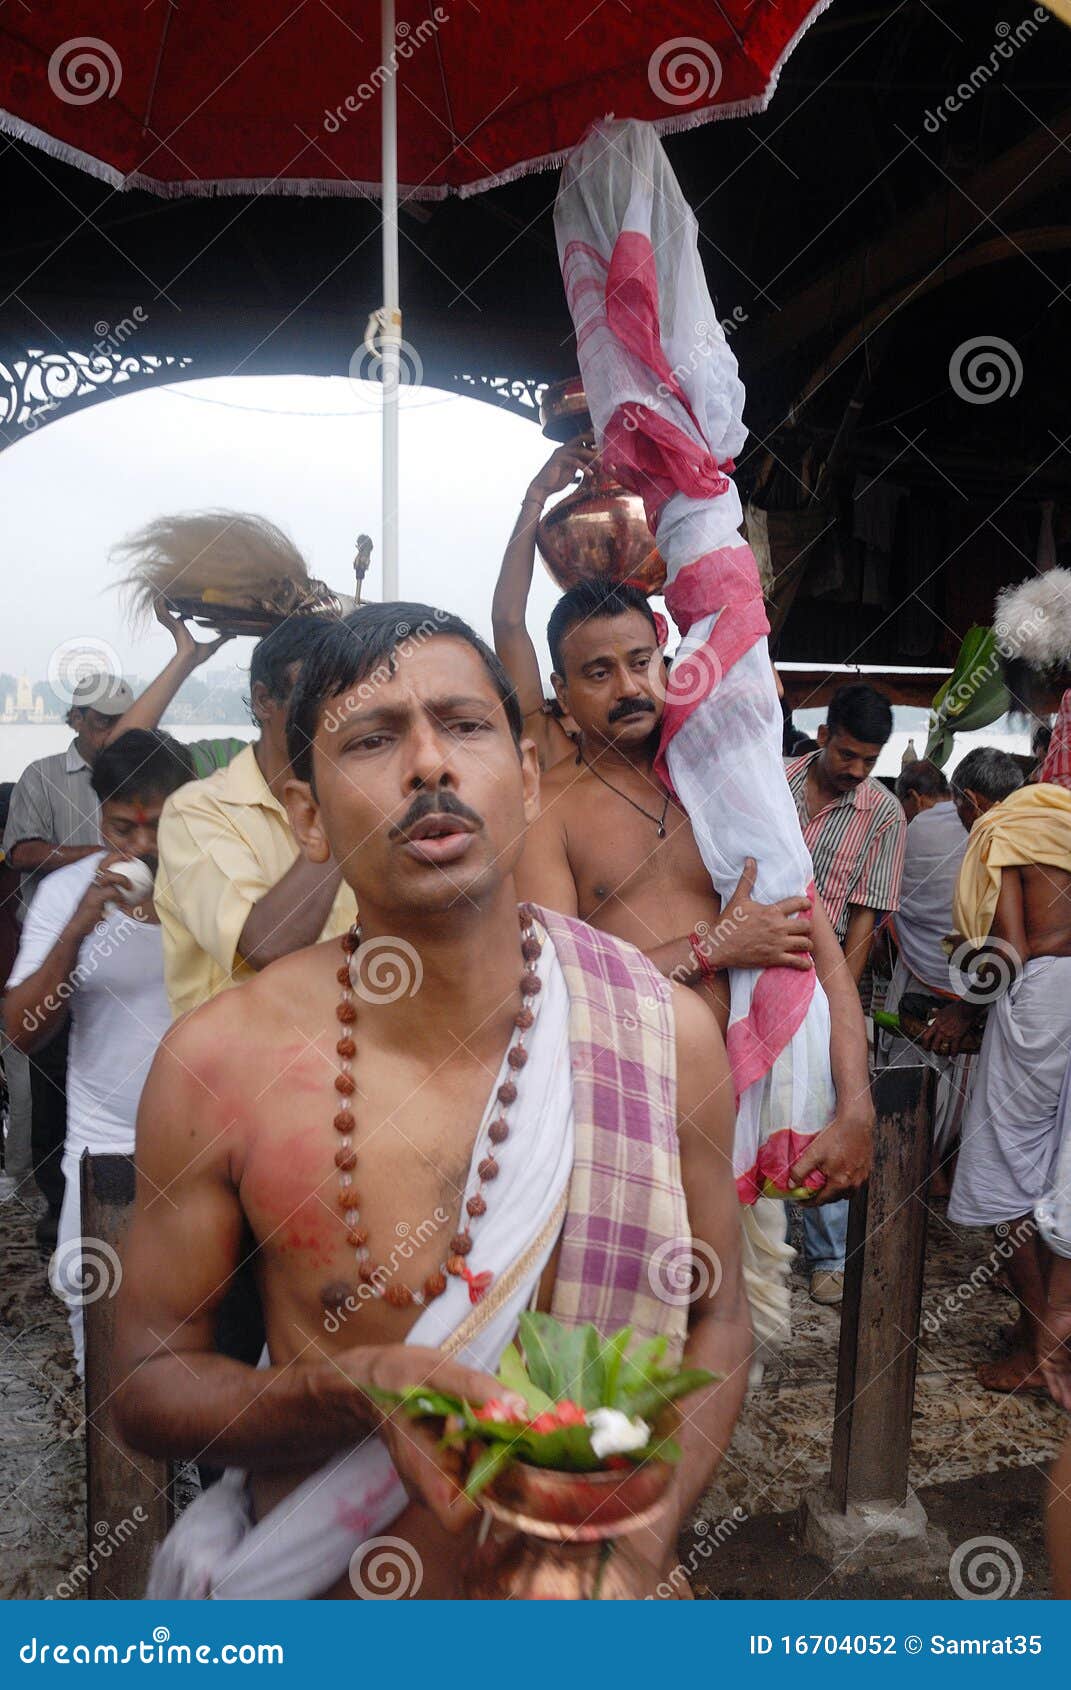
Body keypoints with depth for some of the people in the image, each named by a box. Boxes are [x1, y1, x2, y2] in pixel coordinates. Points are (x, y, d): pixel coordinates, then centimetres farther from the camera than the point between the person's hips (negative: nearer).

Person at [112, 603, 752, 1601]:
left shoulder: (668, 1033, -18)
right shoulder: (215, 1062, -20)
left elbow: (712, 1316, -4)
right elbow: (147, 1383, -9)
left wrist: (643, 1538, -19)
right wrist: (352, 1389, -27)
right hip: (318, 1592, 0)